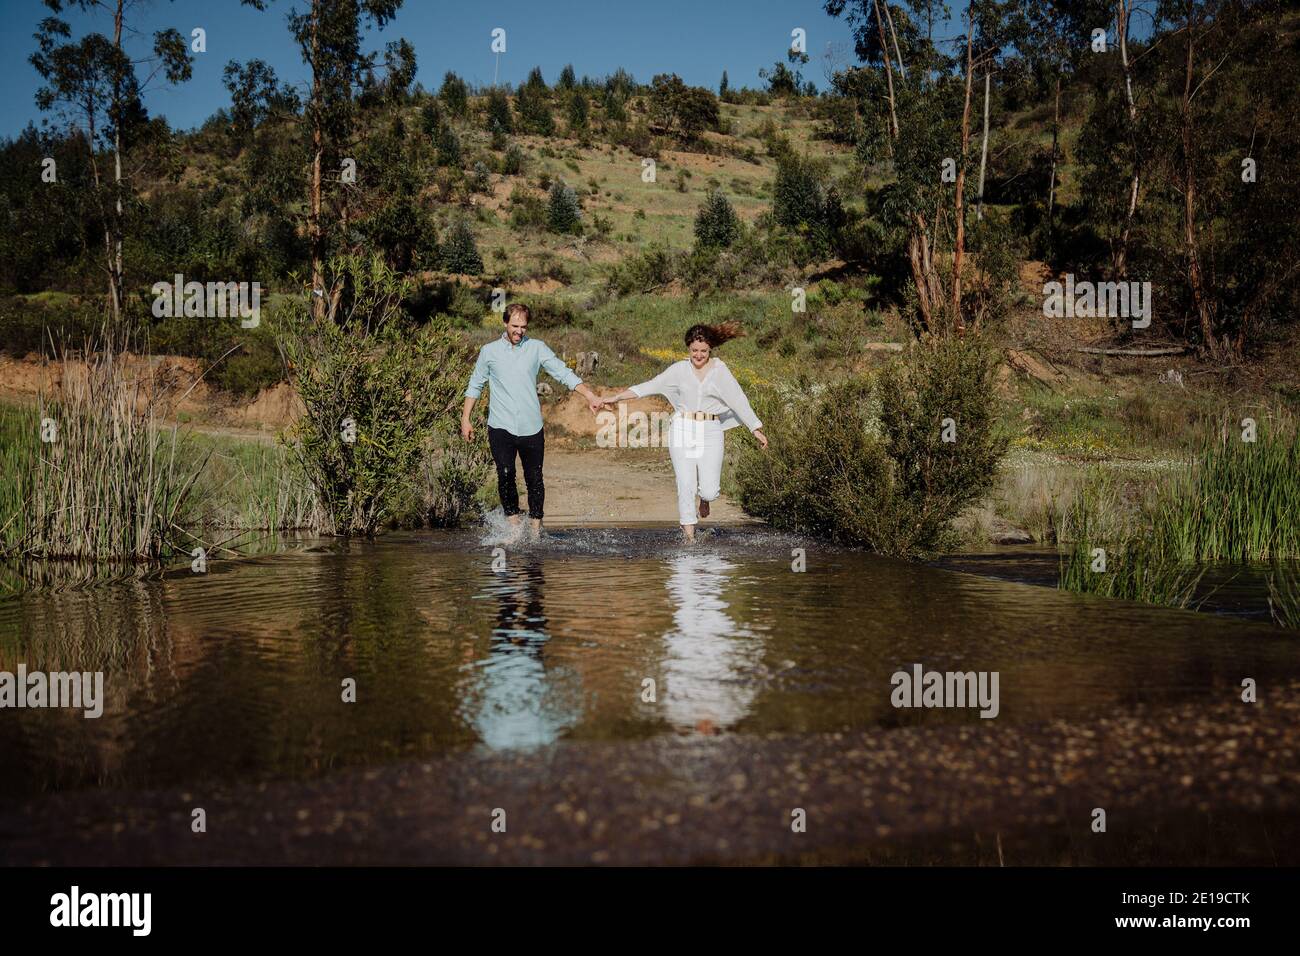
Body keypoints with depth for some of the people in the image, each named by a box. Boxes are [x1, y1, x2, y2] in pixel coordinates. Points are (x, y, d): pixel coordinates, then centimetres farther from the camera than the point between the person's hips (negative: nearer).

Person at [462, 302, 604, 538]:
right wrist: (465, 419, 12)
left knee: (534, 479, 2)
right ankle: (514, 523, -5)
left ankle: (536, 530, 12)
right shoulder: (489, 351, 8)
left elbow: (563, 373, 0)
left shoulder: (537, 348, 6)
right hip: (501, 426, 0)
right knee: (505, 475, -14)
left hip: (531, 427, 0)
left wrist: (589, 395, -11)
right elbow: (475, 385, 16)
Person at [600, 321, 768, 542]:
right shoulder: (679, 369, 4)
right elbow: (650, 386, 6)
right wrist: (617, 397, 2)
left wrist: (756, 429, -2)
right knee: (686, 486, -4)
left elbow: (738, 400, 1)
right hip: (682, 430, 1)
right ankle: (689, 532, 8)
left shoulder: (719, 369, 1)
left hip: (710, 433, -1)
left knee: (709, 490, -8)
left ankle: (705, 497, 30)